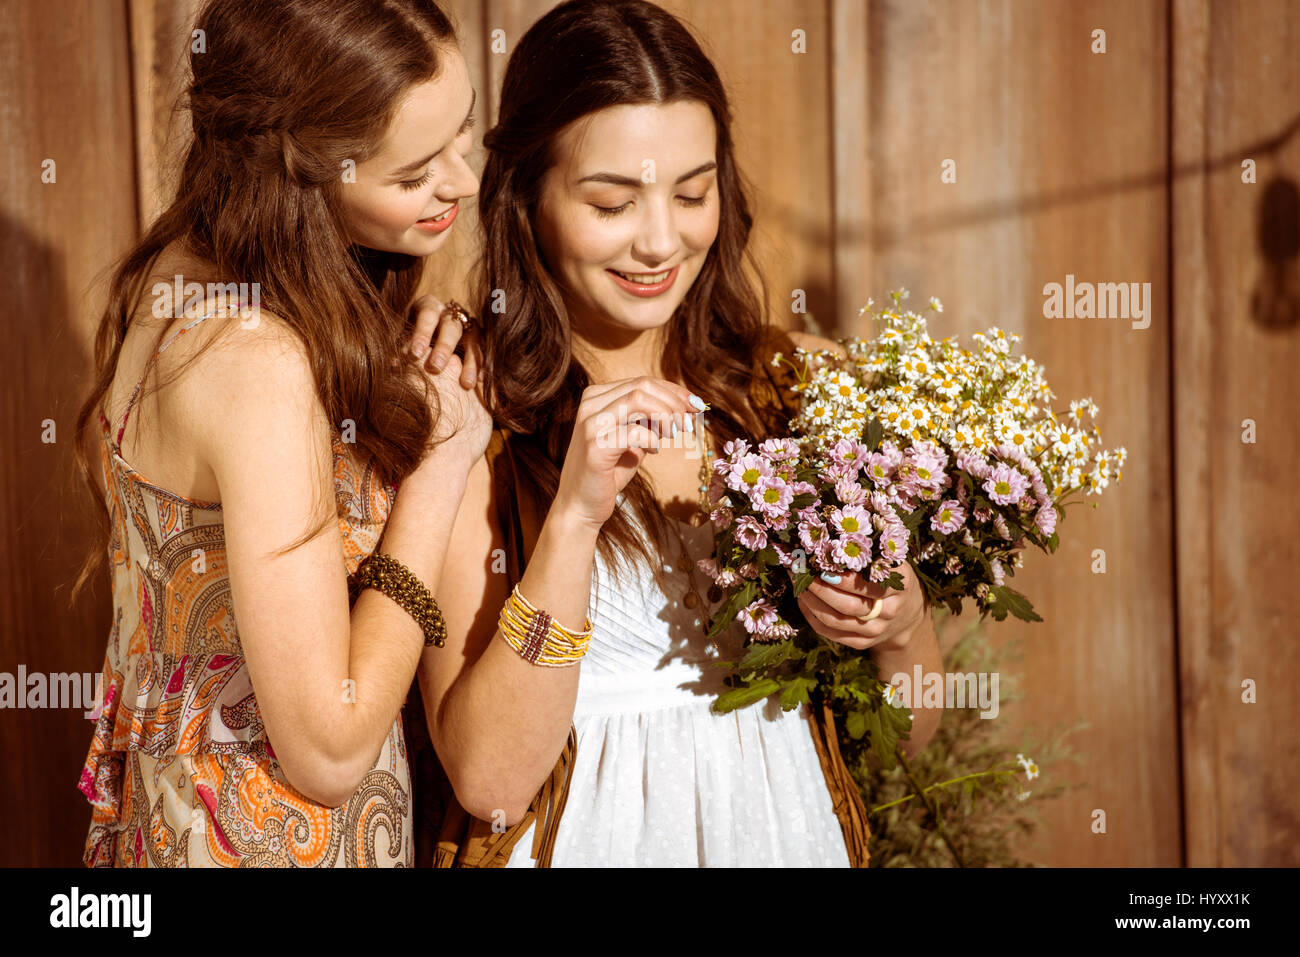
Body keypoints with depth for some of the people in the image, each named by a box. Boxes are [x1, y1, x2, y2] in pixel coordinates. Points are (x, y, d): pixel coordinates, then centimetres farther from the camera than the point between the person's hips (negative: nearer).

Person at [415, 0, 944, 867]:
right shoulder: (468, 421, -7)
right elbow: (489, 778, -12)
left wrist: (900, 625, -12)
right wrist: (574, 516, -20)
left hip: (792, 824, 3)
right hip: (594, 837, -2)